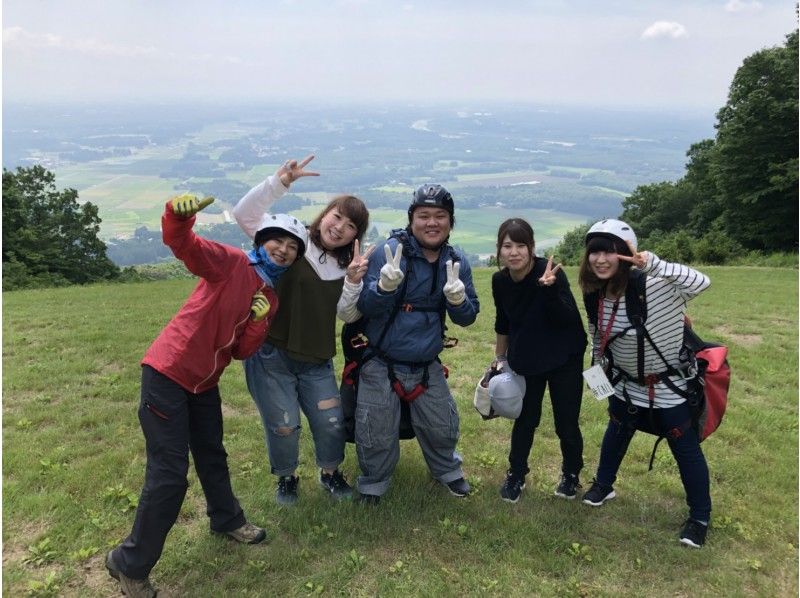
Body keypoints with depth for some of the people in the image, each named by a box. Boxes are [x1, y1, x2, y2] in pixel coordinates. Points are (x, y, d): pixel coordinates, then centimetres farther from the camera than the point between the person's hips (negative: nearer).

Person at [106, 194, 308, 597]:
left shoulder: (271, 298, 10)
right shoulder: (231, 263, -10)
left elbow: (243, 351, 4)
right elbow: (181, 243, -25)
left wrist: (259, 319, -12)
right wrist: (179, 214, -45)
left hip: (204, 382, 8)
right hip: (168, 373, -8)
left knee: (212, 457, 25)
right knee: (169, 476, -6)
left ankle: (227, 520, 49)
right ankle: (130, 564, 13)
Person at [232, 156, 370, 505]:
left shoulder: (346, 267, 6)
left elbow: (348, 315, 0)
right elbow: (244, 214, -19)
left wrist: (354, 282, -17)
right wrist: (281, 181, -29)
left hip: (317, 361, 4)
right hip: (271, 355, -4)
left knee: (331, 422, 6)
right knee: (283, 425, 4)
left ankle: (330, 472, 35)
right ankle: (287, 477, 33)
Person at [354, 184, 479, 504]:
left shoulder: (456, 262, -2)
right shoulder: (390, 251, -16)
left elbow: (468, 317, -2)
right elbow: (366, 307, -18)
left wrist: (458, 298, -24)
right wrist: (385, 285, -39)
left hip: (427, 365, 4)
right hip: (381, 364, -3)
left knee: (442, 427, 19)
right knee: (378, 435, 7)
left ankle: (447, 470, 49)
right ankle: (373, 483, 36)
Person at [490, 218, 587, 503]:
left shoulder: (551, 272, -23)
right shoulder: (500, 280, -9)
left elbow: (567, 320, -30)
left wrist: (550, 289, -45)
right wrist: (500, 358, 15)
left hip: (564, 358, -3)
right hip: (527, 359, 3)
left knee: (566, 422, 5)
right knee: (525, 419, 10)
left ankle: (571, 474, 31)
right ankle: (516, 475, 29)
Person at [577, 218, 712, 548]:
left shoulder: (654, 284, -30)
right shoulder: (596, 295, -11)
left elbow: (701, 283, -45)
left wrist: (653, 263, -53)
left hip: (669, 386, -5)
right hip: (626, 384, 5)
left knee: (686, 449, 8)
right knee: (615, 435, 24)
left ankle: (700, 517, 29)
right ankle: (603, 484, 49)